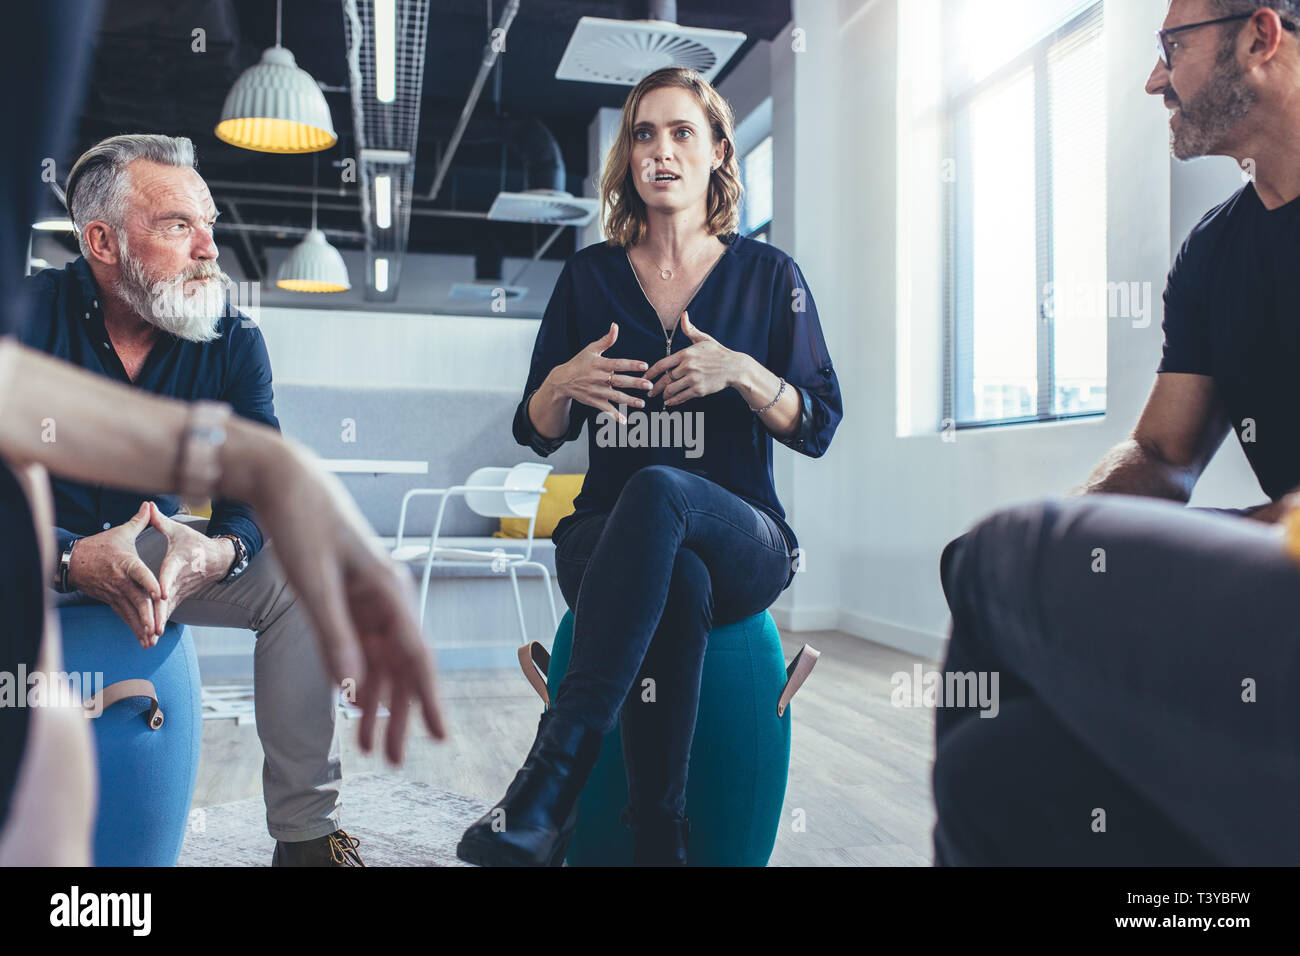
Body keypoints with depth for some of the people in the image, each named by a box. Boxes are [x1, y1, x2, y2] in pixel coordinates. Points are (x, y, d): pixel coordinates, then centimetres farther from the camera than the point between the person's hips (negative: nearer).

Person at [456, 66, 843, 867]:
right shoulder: (590, 275, 13)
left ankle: (549, 787, -42)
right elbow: (538, 435, 14)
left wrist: (741, 373, -14)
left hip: (742, 543, -1)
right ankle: (660, 837, -32)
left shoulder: (768, 275, 8)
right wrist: (564, 382, -9)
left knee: (657, 491, -38)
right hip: (607, 535, 1)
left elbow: (818, 427, 4)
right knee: (674, 584, -37)